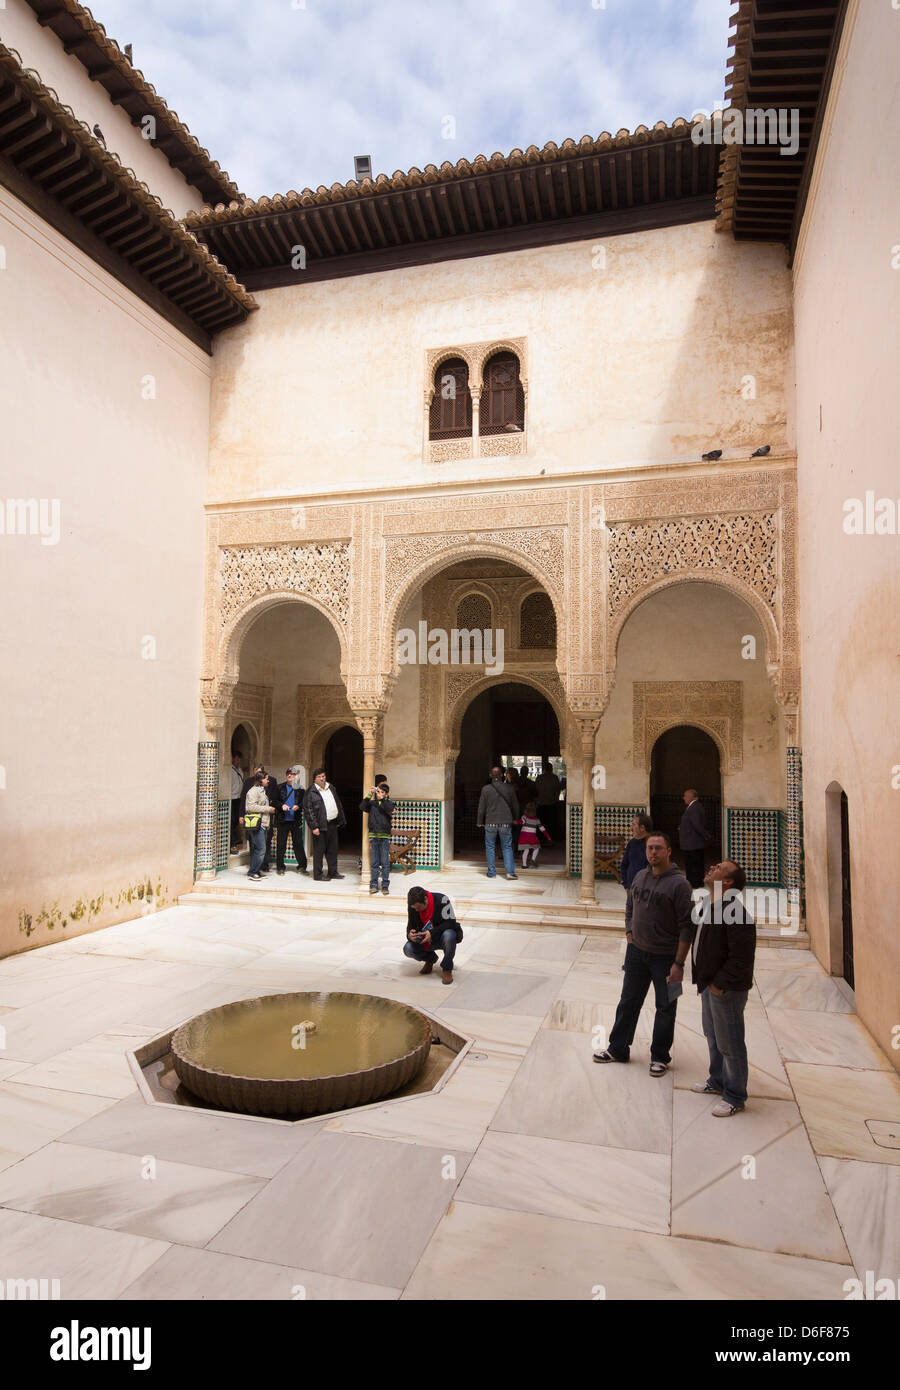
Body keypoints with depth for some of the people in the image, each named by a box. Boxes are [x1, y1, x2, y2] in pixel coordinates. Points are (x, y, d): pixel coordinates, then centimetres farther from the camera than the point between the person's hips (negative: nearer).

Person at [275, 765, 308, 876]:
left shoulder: (300, 789, 4)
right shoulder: (280, 788, 5)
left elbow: (304, 802, 4)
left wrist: (298, 806, -15)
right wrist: (281, 805, -12)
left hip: (296, 821, 0)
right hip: (282, 820, 0)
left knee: (298, 843, 4)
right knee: (281, 844, 5)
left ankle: (302, 866, 14)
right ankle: (280, 867, 15)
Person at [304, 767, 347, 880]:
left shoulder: (331, 788, 15)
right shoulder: (311, 792, -6)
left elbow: (338, 805, 19)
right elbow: (309, 810, -11)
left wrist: (340, 820, 14)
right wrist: (314, 826, -16)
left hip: (332, 824, 7)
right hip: (320, 825, -7)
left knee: (333, 849, 13)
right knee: (319, 850, 0)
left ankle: (333, 872, 23)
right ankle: (318, 875, 8)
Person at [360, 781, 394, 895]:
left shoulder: (388, 803, 2)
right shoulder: (372, 803, 6)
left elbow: (390, 811, -18)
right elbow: (362, 807, -10)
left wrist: (382, 800, -25)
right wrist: (369, 795, -17)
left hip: (385, 836, -1)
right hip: (373, 835, 2)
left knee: (385, 863, 0)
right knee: (374, 863, 6)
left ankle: (385, 885, 6)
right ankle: (373, 885, 12)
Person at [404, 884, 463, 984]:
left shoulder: (441, 900, -25)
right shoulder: (413, 906, -10)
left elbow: (450, 923, -24)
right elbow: (411, 926, 0)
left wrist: (432, 933, -35)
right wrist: (410, 935, -24)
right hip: (425, 939, 4)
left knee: (448, 935, -38)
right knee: (408, 949, -20)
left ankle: (446, 969, -13)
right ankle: (430, 959, 14)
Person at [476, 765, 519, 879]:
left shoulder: (485, 789, -5)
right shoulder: (508, 788, -1)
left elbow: (481, 807, -1)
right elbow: (515, 805, 8)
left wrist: (479, 822, 11)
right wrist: (515, 818, 24)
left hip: (490, 823, -1)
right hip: (506, 823, 1)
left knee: (490, 847, 10)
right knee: (507, 847, 9)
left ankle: (492, 872, 11)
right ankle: (510, 872, 0)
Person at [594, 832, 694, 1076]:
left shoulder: (679, 883, -16)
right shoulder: (639, 877, 2)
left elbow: (687, 927, -16)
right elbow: (629, 908, 17)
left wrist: (679, 963, -18)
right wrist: (630, 937, 8)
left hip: (665, 957, -5)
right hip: (636, 952, 5)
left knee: (665, 1008, 10)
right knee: (628, 1002, 15)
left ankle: (660, 1056, 27)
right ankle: (618, 1049, 29)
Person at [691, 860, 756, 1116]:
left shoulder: (734, 911, -24)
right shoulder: (707, 905, 7)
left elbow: (742, 956, -26)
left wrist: (720, 984, -20)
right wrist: (704, 979, 15)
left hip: (727, 989, -10)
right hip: (709, 983, 10)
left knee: (729, 1043, 4)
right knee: (713, 1036, 23)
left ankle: (735, 1097, 18)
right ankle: (717, 1082, 40)